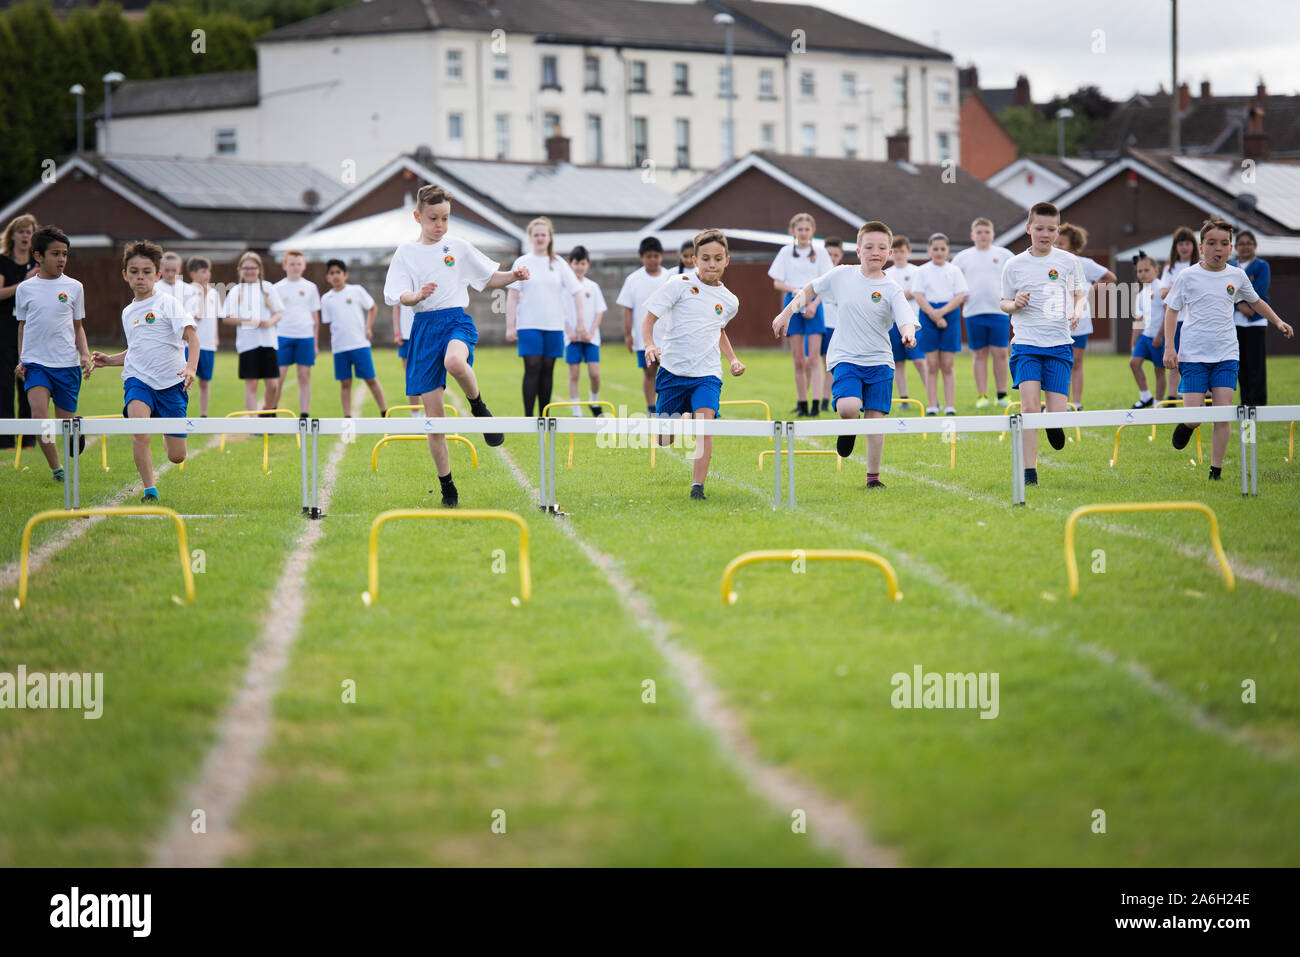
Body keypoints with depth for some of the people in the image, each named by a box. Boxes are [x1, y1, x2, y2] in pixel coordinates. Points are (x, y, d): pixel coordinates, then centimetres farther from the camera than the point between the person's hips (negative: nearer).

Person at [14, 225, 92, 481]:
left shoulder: (73, 287, 5)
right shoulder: (25, 289, 4)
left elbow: (78, 326, 13)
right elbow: (22, 326, 15)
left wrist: (85, 354, -2)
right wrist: (21, 360, 7)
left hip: (67, 364, 1)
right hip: (35, 363, -1)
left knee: (65, 420, 3)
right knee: (39, 412, -20)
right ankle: (56, 468, -10)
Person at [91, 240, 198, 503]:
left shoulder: (167, 303, -4)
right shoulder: (128, 312, 15)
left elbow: (191, 334, -15)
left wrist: (191, 367, -31)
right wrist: (109, 360, 15)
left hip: (171, 382, -3)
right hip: (138, 380, 3)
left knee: (176, 456, 0)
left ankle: (167, 432, 38)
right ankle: (150, 491, -19)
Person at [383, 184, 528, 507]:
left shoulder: (458, 248, 8)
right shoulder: (406, 252, 7)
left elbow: (488, 279, 13)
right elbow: (399, 296, -1)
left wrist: (513, 276, -7)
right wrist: (417, 295, -23)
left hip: (456, 319, -1)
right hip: (424, 325, 1)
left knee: (455, 362, -40)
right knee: (433, 413, -1)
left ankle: (478, 407, -8)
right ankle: (447, 487, 10)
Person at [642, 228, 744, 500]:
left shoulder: (730, 301, 8)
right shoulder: (680, 285, -7)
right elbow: (649, 318, -6)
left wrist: (733, 359, 16)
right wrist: (649, 345, -24)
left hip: (707, 374, 2)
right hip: (672, 370, -2)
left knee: (705, 420, -23)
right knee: (664, 440, 6)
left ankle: (697, 486, -23)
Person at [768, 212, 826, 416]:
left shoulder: (820, 251, 4)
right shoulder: (786, 252, 6)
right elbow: (777, 283, 4)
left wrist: (814, 303, -13)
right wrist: (794, 290, -15)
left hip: (814, 304, -1)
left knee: (813, 357, -9)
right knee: (798, 359, 2)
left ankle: (816, 403, -14)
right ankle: (802, 403, 7)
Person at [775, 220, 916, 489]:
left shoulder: (891, 290, -4)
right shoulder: (841, 275, 1)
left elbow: (906, 321, -17)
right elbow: (810, 289, 17)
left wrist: (908, 334, -39)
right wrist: (786, 313, 15)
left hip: (879, 361, 0)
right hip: (845, 358, 0)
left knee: (875, 416, -2)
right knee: (848, 407, -24)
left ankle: (873, 475, 12)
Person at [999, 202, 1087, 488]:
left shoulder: (1068, 261, 6)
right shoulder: (1015, 265, 4)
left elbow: (1079, 294, 18)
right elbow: (1003, 303, 13)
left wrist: (1077, 311, -3)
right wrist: (1015, 304, -10)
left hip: (1060, 344, 1)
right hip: (1026, 343, -1)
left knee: (1057, 410, -7)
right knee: (1029, 404, -17)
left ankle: (1053, 426, 32)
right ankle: (1029, 471, -14)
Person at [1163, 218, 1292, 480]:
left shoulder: (1237, 276, 7)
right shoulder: (1188, 276, -2)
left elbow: (1256, 301, 25)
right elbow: (1171, 310, 2)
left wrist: (1277, 321, 13)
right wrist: (1169, 347, -6)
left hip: (1226, 355, 2)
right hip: (1194, 355, -2)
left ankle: (1216, 471, 0)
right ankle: (1186, 427, 29)